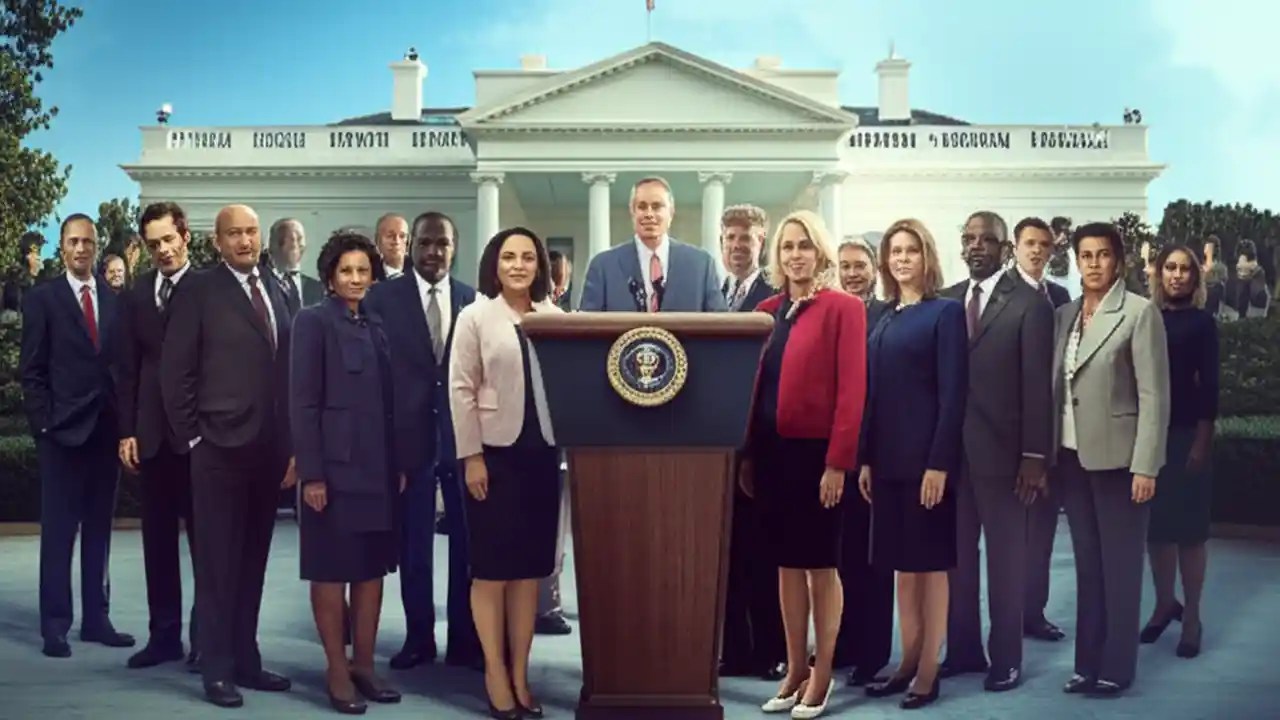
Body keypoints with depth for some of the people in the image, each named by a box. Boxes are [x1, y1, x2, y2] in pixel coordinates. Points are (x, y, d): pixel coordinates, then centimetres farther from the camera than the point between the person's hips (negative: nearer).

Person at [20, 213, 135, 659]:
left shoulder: (115, 300, 10)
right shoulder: (42, 299, 0)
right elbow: (31, 370, -3)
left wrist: (126, 422, 2)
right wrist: (44, 423, -10)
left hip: (106, 429, 4)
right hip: (62, 430, -4)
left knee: (99, 530, 9)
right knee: (58, 532, 1)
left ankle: (95, 618, 16)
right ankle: (55, 624, 7)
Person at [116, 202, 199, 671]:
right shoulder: (135, 295, 11)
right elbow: (127, 369, 11)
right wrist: (127, 431, 5)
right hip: (152, 434, 5)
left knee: (204, 538, 4)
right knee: (158, 539, 9)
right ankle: (164, 635, 17)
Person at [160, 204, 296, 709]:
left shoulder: (276, 293, 13)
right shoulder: (199, 290, -4)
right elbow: (175, 372, -6)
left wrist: (290, 443, 10)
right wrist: (192, 437, -9)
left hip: (269, 449, 5)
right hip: (220, 449, -5)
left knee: (252, 562, 12)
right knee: (217, 563, 2)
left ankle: (246, 659, 22)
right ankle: (217, 669, 11)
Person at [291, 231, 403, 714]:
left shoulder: (376, 326, 12)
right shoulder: (313, 322, -5)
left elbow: (387, 401, 13)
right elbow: (302, 403, -10)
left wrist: (399, 463, 9)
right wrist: (311, 472, -15)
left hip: (377, 466, 6)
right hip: (335, 465, -6)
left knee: (372, 568, 9)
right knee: (331, 570, 3)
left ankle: (364, 665, 19)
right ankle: (337, 671, 11)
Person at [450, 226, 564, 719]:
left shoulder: (555, 317, 8)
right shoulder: (475, 317, 0)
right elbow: (460, 389, -3)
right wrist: (471, 456, -9)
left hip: (542, 453, 3)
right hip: (495, 453, -3)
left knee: (530, 567, 8)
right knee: (491, 567, 3)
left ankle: (520, 673, 17)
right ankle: (495, 673, 13)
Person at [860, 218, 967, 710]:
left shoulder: (945, 312, -5)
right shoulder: (884, 318, 13)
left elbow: (953, 393, -11)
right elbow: (873, 393, 12)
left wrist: (939, 463, -17)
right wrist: (866, 458, 7)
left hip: (927, 457, -6)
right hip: (889, 459, 6)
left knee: (930, 564, 3)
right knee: (901, 566, 11)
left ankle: (929, 671, 10)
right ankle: (908, 663, 19)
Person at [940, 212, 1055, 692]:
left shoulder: (1029, 303, -4)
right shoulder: (945, 301, 10)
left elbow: (1037, 384, -8)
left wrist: (1035, 456, -12)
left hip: (1000, 449, -4)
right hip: (950, 448, 5)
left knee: (1005, 556, 6)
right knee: (957, 554, 10)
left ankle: (1005, 657, 15)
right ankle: (963, 649, 22)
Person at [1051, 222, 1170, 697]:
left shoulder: (1139, 313, -7)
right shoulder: (1064, 314, 10)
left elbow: (1154, 396, -11)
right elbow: (1058, 388, 10)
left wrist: (1145, 466, -15)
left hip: (1116, 457, -5)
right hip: (1073, 455, 6)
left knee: (1119, 565, 2)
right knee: (1087, 563, 12)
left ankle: (1116, 667, 12)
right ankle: (1088, 662, 20)